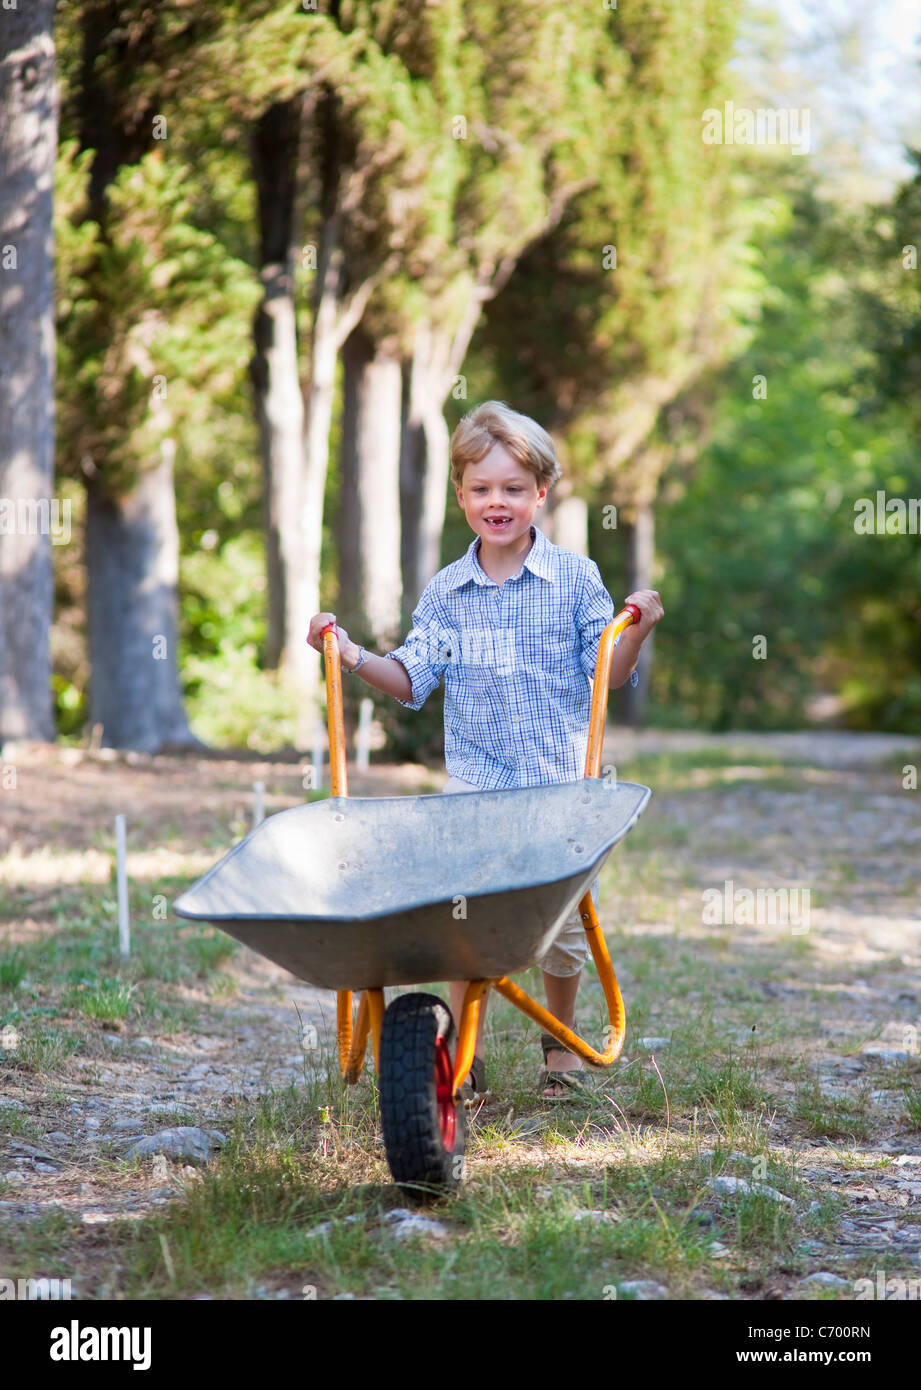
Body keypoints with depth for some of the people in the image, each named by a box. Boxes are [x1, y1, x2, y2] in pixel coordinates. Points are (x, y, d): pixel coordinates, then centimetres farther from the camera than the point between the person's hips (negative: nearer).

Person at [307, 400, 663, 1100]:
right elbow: (413, 680, 8)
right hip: (475, 784, 1)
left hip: (562, 783, -1)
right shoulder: (445, 592, 5)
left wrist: (636, 631, -19)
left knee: (565, 926, 6)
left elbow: (605, 675, -1)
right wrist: (353, 656, -5)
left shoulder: (574, 577, -1)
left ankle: (562, 1040, 29)